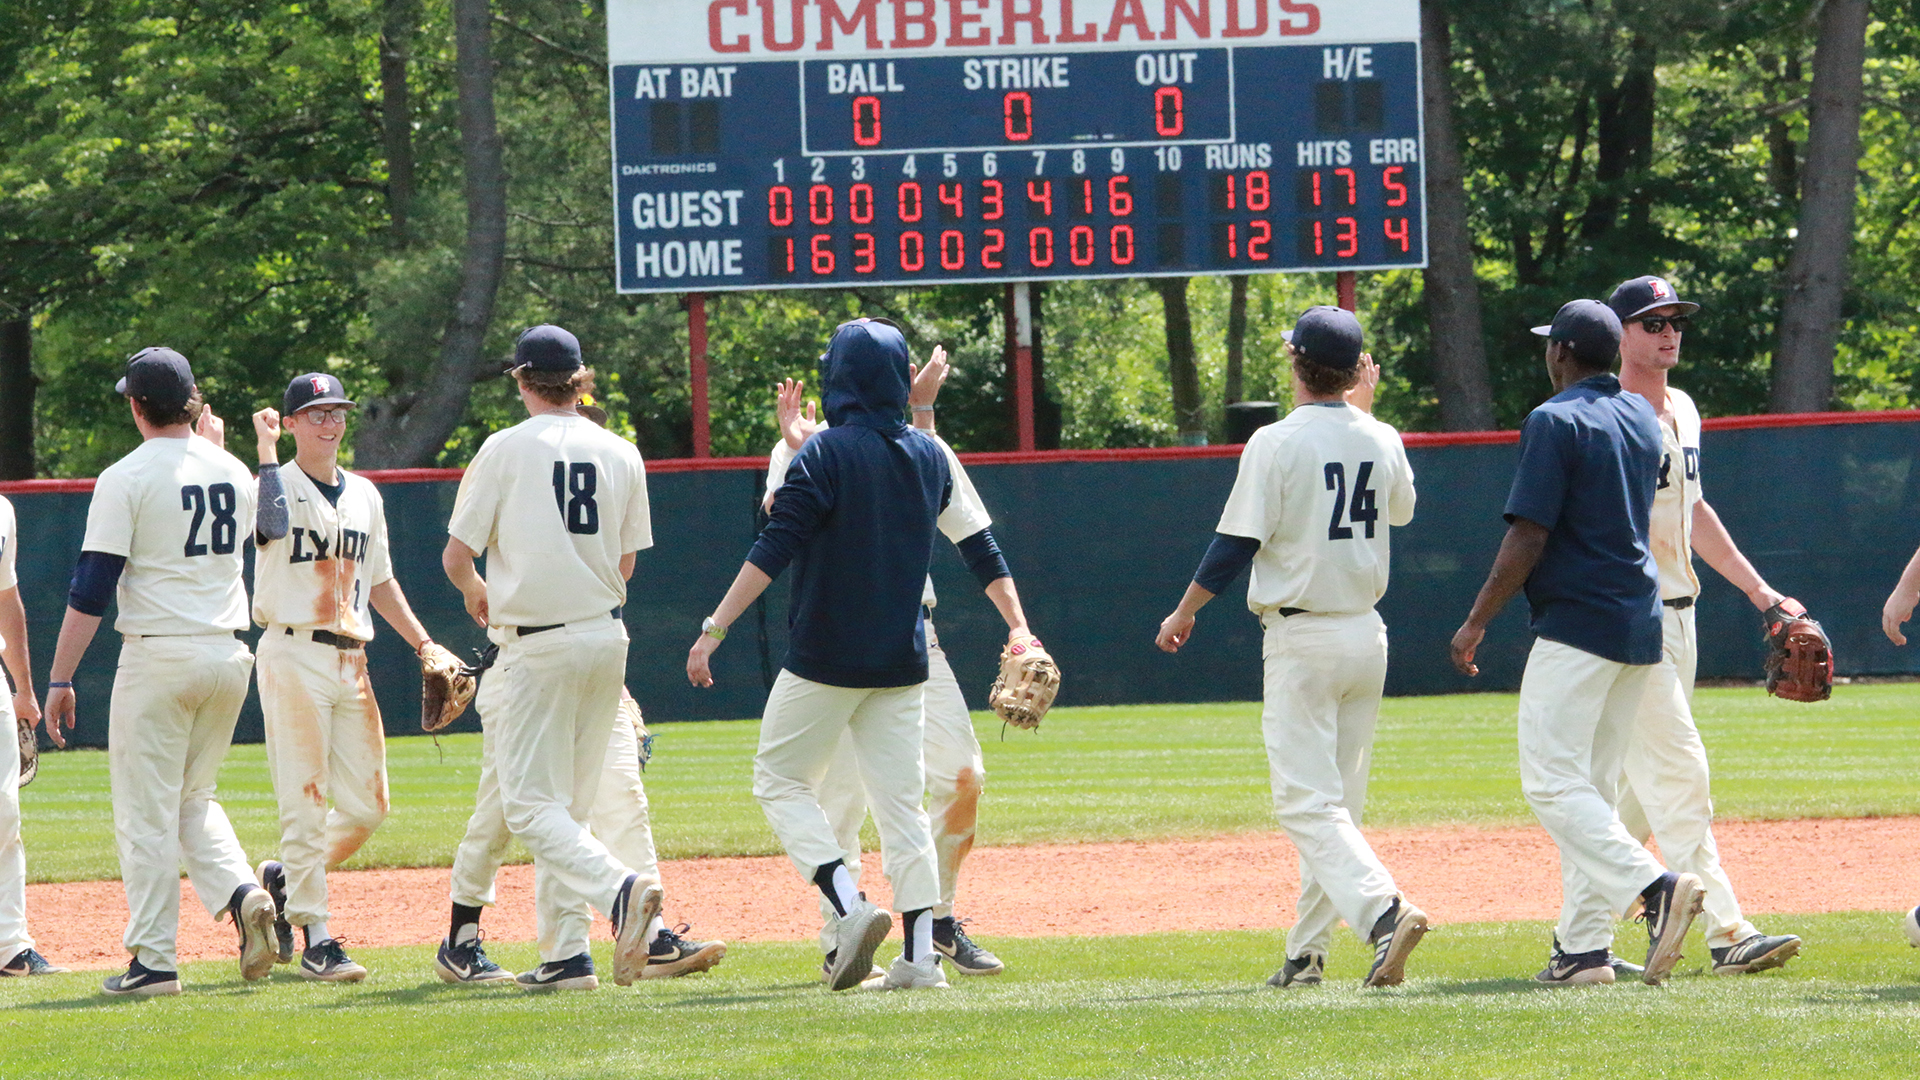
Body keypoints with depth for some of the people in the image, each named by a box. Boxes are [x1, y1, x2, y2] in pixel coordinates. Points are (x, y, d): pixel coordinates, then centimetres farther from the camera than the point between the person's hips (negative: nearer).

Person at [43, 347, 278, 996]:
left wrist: (60, 679, -9)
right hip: (229, 655, 6)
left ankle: (155, 960, 0)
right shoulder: (233, 473, 7)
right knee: (193, 797, 19)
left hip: (158, 656, -6)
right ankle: (241, 892, -7)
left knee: (146, 813, 0)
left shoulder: (126, 479, -10)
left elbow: (92, 589, -13)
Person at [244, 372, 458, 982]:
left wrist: (422, 642, 19)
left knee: (368, 804, 5)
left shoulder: (364, 495, 17)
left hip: (350, 660, 7)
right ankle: (314, 938, -5)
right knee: (305, 800, -8)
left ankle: (283, 879, 27)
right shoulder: (277, 483, -4)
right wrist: (267, 451, -23)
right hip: (293, 658, -7)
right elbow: (274, 523, -28)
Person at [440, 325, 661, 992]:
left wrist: (477, 594, 17)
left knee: (530, 804, -6)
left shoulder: (506, 449, -7)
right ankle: (565, 955, 10)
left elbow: (457, 554, -5)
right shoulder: (621, 455, 6)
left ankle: (618, 890, -31)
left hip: (536, 648, -5)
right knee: (569, 803, 14)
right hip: (606, 638, 5)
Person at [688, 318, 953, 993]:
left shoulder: (827, 452, -12)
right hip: (903, 659, 6)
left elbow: (774, 550, -18)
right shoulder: (929, 455, 7)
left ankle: (849, 908, -11)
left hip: (827, 657, -6)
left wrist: (715, 628, -17)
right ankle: (919, 956, 0)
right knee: (900, 800, 7)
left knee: (782, 782, 7)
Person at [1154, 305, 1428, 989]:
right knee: (1337, 798, 14)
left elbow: (1236, 544, -12)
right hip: (1367, 634, 6)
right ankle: (1307, 953, 18)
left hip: (1302, 639, -6)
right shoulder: (1381, 442, 4)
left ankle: (1383, 910, -30)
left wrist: (1184, 614, 3)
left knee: (1308, 803, -9)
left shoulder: (1276, 444, -13)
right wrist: (1361, 410, 23)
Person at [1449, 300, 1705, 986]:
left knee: (1552, 781, -9)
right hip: (1641, 624, 8)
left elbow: (1529, 536, -15)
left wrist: (1478, 621, -8)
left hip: (1578, 621, -8)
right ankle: (1585, 948, 7)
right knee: (1593, 786, 11)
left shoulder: (1555, 421, -11)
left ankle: (1653, 885, -26)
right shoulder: (1644, 419, 13)